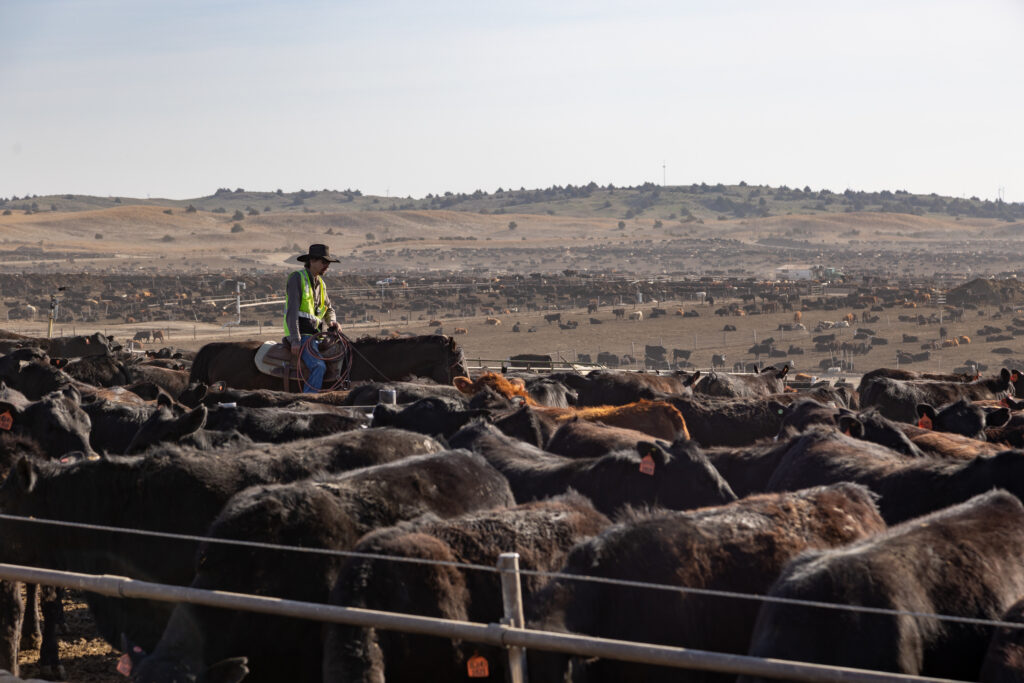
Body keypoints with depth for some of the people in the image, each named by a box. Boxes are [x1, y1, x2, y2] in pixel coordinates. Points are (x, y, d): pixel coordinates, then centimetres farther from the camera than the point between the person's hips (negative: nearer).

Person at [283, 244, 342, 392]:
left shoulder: (320, 282, 18)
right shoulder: (297, 278, -8)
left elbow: (328, 308, 28)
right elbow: (292, 311, -15)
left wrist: (332, 321, 2)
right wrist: (295, 341, -22)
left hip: (315, 333, 9)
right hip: (301, 333, -9)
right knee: (319, 366, -27)